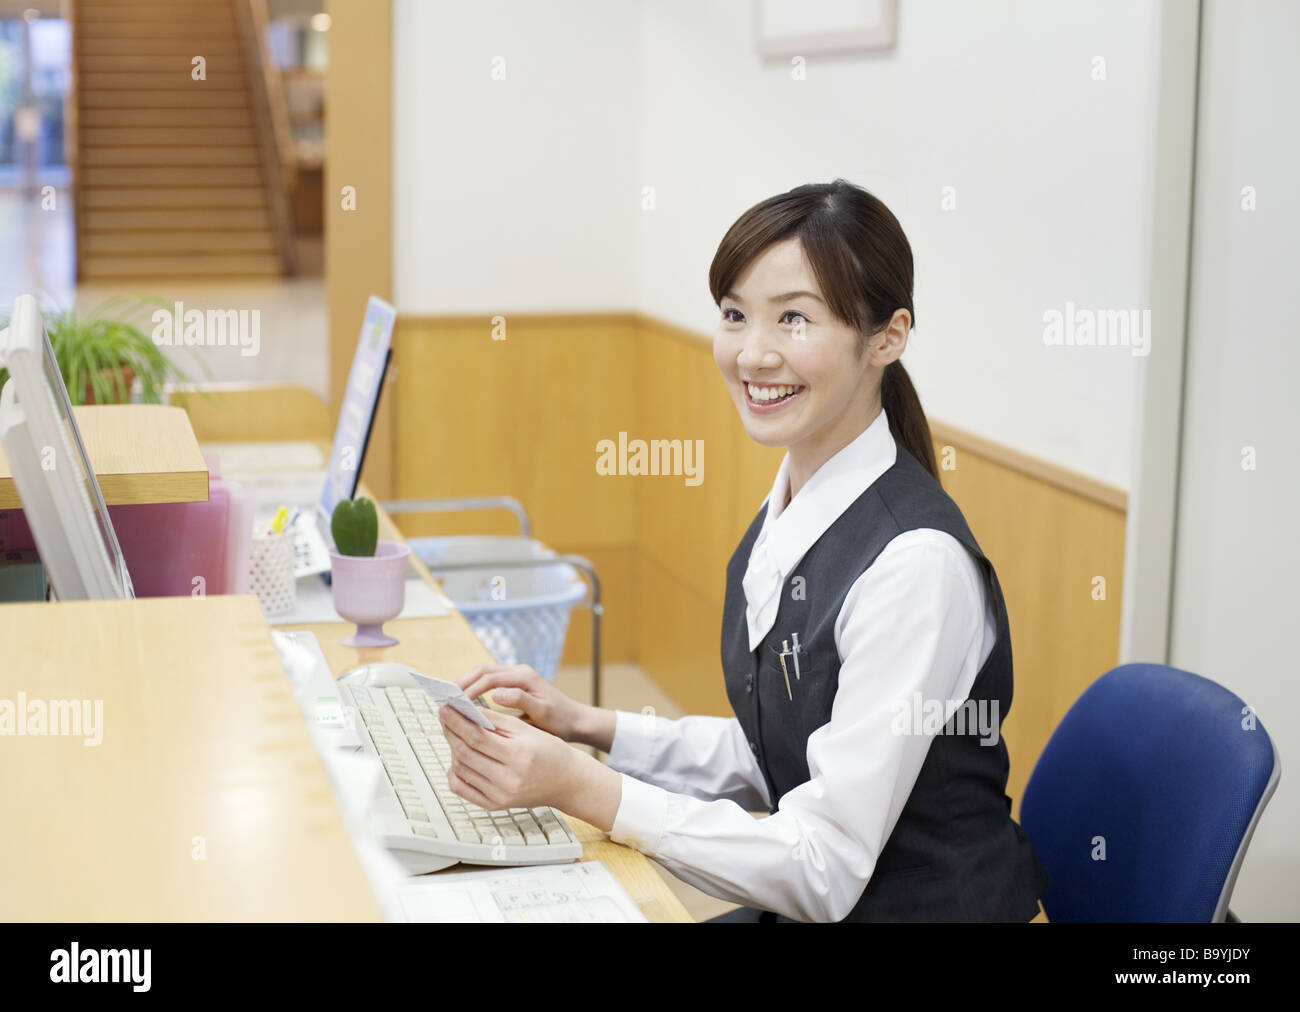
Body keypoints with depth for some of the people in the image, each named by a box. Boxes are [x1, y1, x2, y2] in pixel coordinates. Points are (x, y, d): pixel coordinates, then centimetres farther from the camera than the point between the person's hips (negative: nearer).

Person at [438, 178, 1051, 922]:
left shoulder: (915, 561, -23)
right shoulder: (787, 516, 4)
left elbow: (823, 871, -23)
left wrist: (578, 786, -24)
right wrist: (588, 726, 2)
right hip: (805, 909, 7)